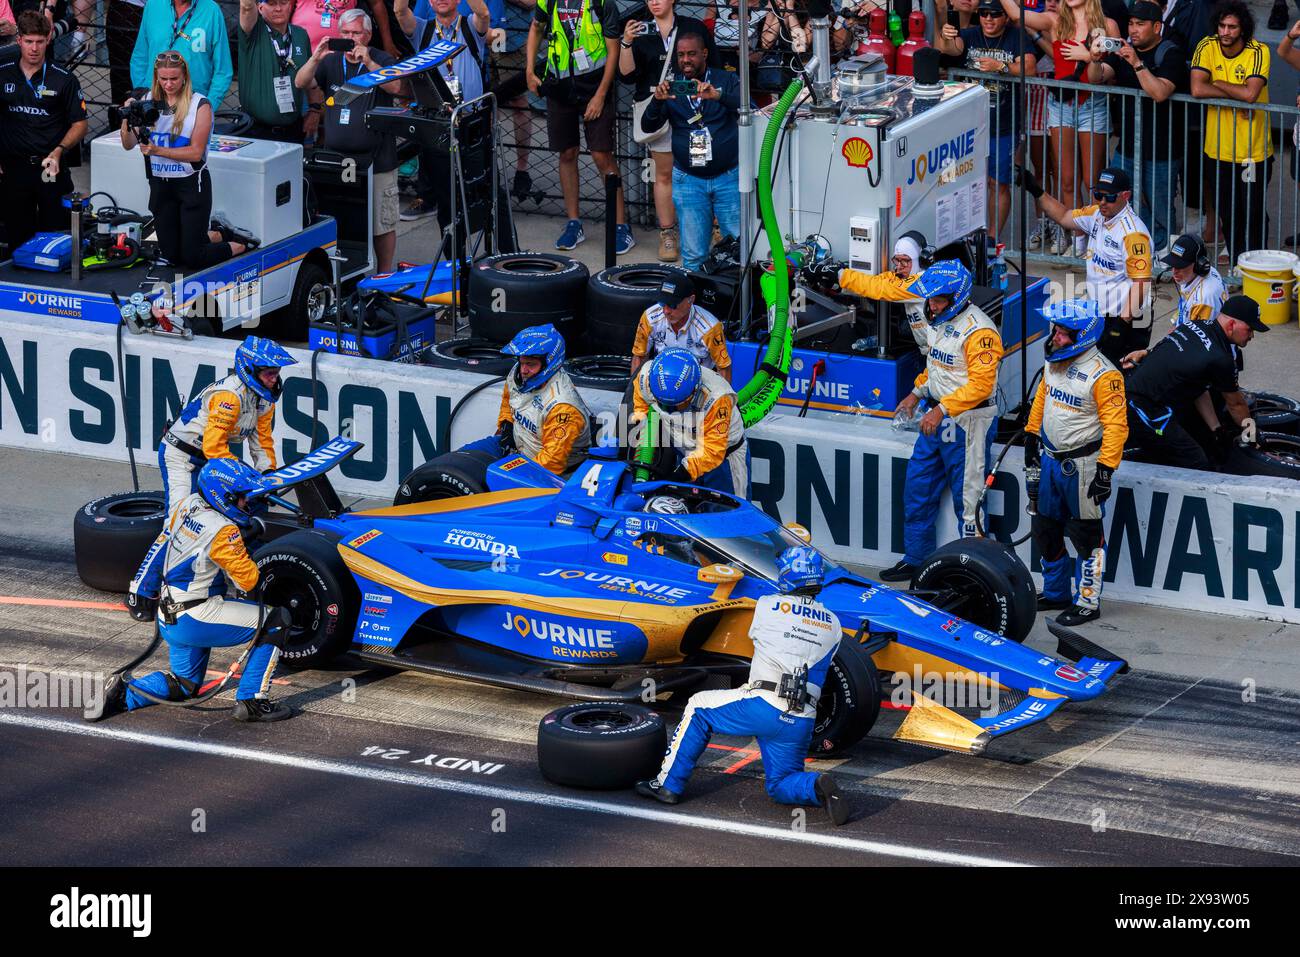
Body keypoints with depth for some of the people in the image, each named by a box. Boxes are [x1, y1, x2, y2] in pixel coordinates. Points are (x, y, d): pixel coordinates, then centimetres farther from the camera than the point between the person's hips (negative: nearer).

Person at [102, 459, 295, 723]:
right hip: (197, 619, -9)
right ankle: (251, 702, -4)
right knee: (277, 622, -4)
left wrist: (143, 586, 30)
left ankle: (122, 695, 8)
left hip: (169, 619, 9)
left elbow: (162, 544, 17)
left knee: (183, 685, 28)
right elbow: (248, 581, -15)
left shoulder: (189, 505, 2)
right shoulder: (223, 531, -22)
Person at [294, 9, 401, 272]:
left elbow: (395, 87, -19)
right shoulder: (331, 62, 10)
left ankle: (384, 274, 11)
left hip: (376, 160, -3)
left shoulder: (382, 60, -1)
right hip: (336, 158, 3)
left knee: (383, 223, 0)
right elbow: (300, 83, -2)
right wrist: (316, 58, -20)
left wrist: (368, 62, -31)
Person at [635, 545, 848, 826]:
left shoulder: (769, 605, 5)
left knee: (698, 707, 20)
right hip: (801, 722, 4)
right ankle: (817, 787, -14)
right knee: (780, 786, 19)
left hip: (763, 706, -4)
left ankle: (669, 783, 18)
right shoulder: (833, 624, 14)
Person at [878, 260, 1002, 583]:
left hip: (967, 422, -10)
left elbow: (980, 384, -26)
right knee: (917, 489, 14)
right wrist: (917, 393, 17)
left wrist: (942, 410, -29)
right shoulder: (940, 320, 9)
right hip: (936, 417, 10)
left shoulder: (978, 330, -21)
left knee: (968, 498, -2)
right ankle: (916, 560, 26)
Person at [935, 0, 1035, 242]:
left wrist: (1000, 66, -26)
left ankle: (993, 237, 10)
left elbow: (1029, 70, -12)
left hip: (1003, 128, -2)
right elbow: (949, 48, -14)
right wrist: (943, 37, -37)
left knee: (998, 183, 1)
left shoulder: (1018, 39, 0)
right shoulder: (970, 36, 6)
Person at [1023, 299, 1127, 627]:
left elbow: (1116, 426, -20)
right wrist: (1031, 443, 22)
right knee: (1045, 530, 17)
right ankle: (1056, 594, 31)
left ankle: (1087, 602, 11)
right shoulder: (1053, 364, 5)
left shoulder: (1102, 375, -20)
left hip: (1081, 465, -8)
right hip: (1050, 461, 8)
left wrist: (1105, 469, -23)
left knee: (1086, 536, 1)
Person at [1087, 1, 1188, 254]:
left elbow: (1160, 93, -25)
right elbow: (1096, 79, -1)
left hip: (1161, 150, -6)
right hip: (1128, 145, 6)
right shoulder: (1123, 50, 10)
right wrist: (1096, 60, -22)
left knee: (1159, 212, 2)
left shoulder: (1171, 55, -10)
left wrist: (1137, 64, -31)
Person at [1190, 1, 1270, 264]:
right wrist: (1236, 95, -18)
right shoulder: (1208, 47, -7)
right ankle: (1234, 251, 38)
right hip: (1218, 149, 3)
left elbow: (1250, 94, -26)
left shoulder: (1258, 52, -13)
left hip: (1254, 150, -3)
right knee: (1226, 210, 17)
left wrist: (1217, 84, -15)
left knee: (1254, 211, 3)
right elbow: (1197, 89, -19)